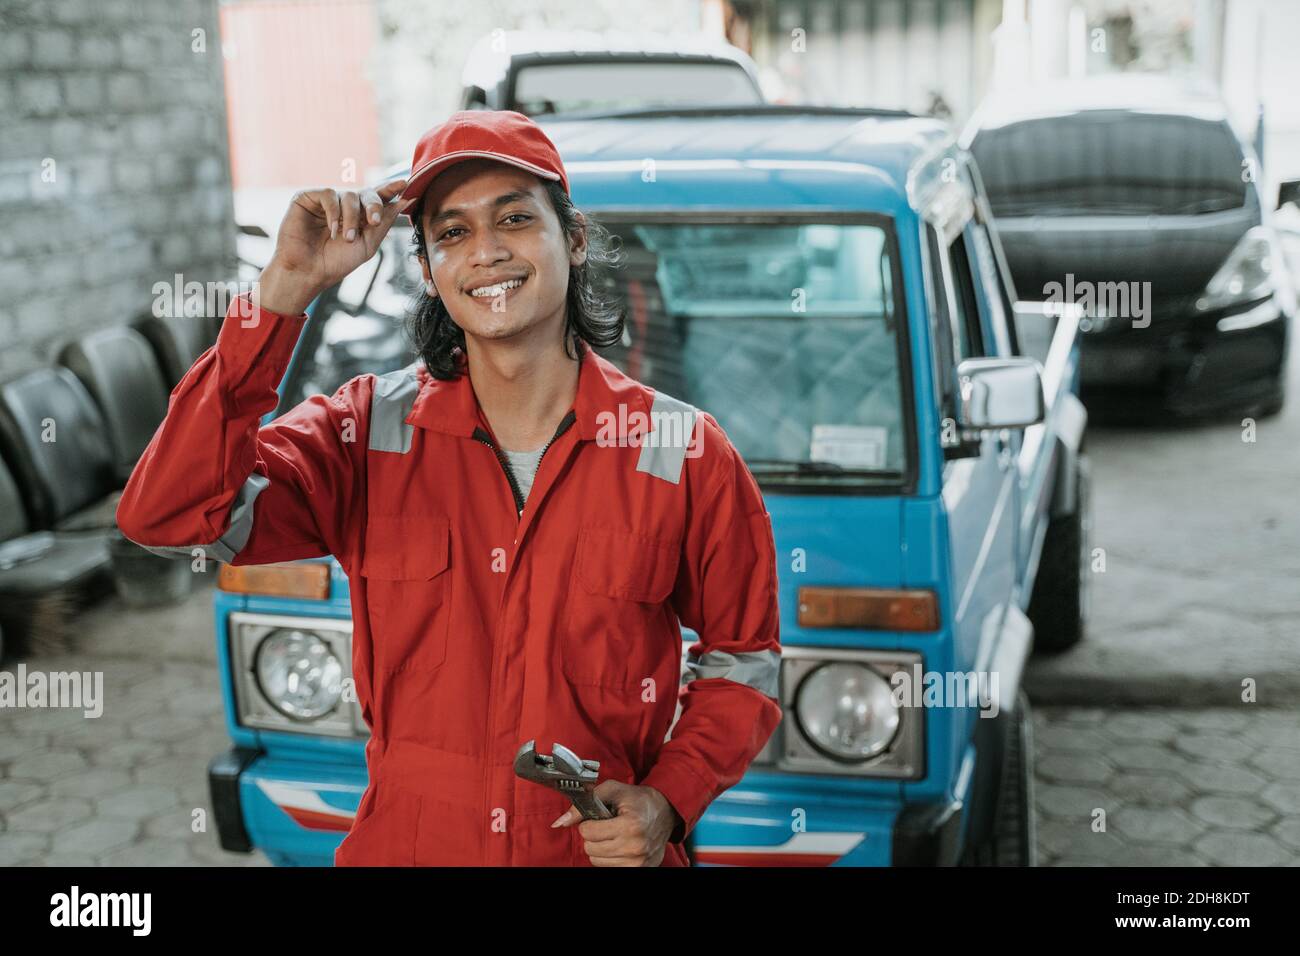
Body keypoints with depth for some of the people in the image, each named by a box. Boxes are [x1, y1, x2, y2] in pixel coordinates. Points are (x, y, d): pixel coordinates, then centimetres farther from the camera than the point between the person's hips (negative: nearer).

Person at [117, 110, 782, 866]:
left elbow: (743, 660, 2)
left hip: (603, 853, -1)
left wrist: (667, 803, -14)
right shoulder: (368, 430, -7)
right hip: (405, 846, 1)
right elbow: (166, 518, -20)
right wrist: (287, 288, -22)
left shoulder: (685, 455, -9)